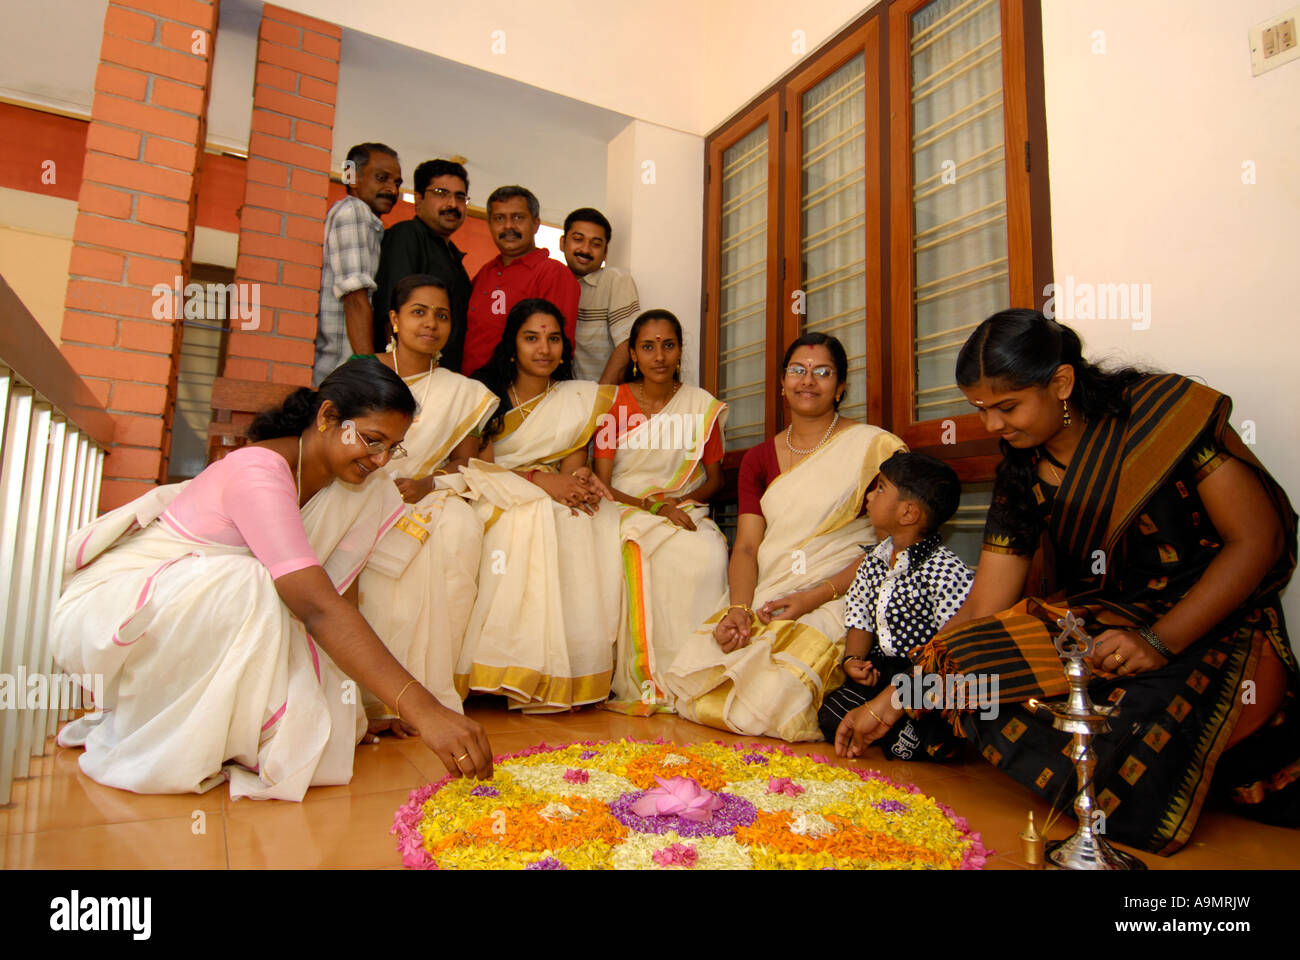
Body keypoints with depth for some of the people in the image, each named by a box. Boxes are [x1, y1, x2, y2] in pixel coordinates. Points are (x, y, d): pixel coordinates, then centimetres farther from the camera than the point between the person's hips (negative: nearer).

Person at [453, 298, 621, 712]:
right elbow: (478, 464, -5)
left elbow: (573, 461, 5)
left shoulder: (581, 397, 15)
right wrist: (540, 479, -19)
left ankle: (555, 676, -24)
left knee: (587, 523, -31)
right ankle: (519, 666, -28)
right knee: (532, 516, -36)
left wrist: (578, 478, -21)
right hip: (497, 501, -2)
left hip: (556, 504, 2)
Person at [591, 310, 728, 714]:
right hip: (627, 513, -1)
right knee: (637, 564, -35)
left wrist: (678, 501, -7)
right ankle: (640, 680, -15)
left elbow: (714, 478, 13)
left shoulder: (703, 406, 6)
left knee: (710, 557, -32)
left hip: (685, 512, 1)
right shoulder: (615, 403, 3)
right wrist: (652, 506, -16)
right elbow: (602, 486, -1)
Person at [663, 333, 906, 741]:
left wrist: (815, 597, -15)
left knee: (770, 698, -27)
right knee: (690, 680, -18)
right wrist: (738, 609, -14)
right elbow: (747, 546, 5)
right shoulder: (759, 459, 15)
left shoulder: (874, 446, 0)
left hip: (836, 597, -4)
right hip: (762, 597, 4)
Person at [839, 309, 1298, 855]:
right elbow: (980, 610, 2)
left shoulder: (1166, 410, -9)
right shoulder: (1019, 476, 2)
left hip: (1209, 626, -3)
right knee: (959, 661, -23)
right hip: (1096, 622, 4)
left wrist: (1159, 640, -20)